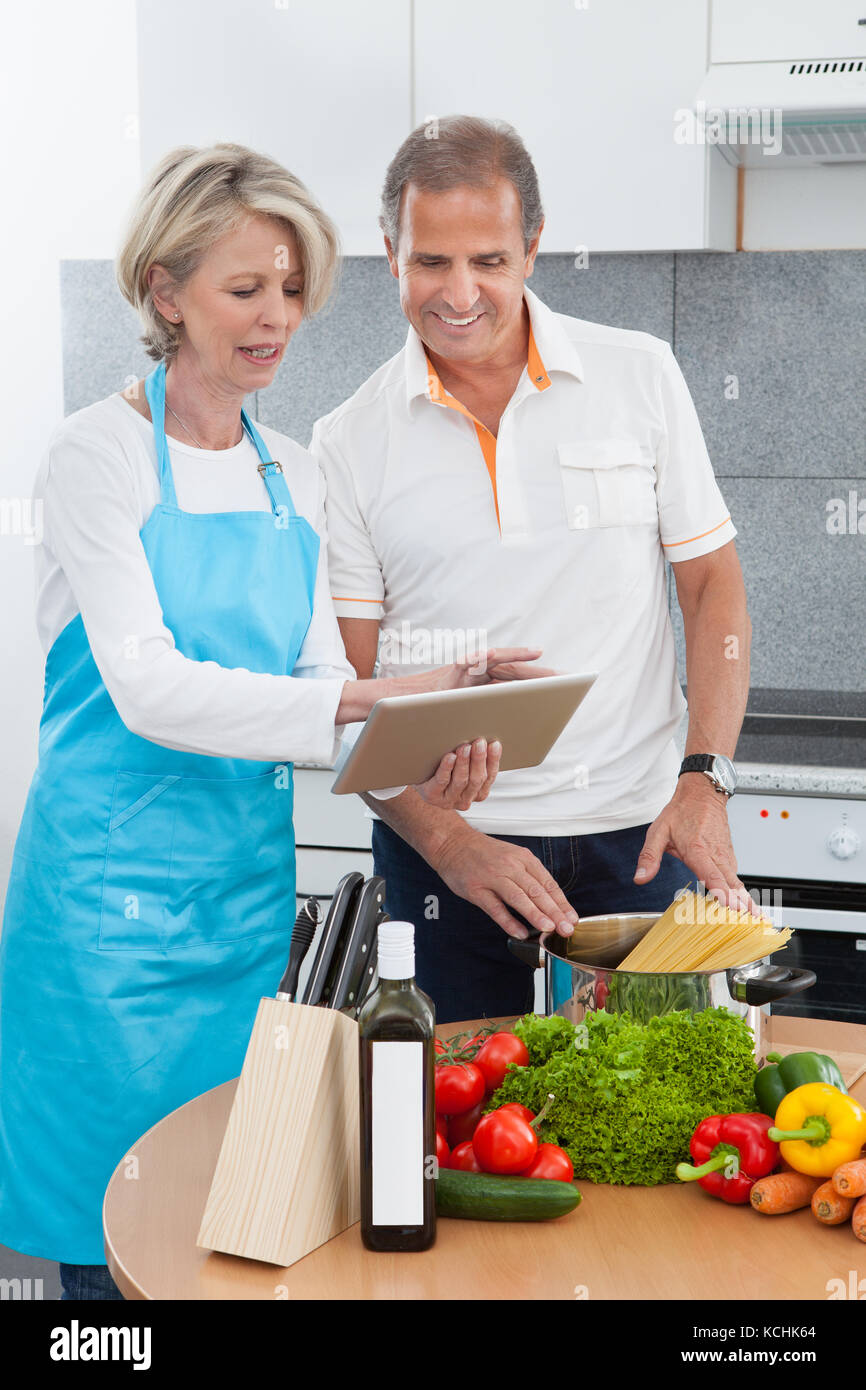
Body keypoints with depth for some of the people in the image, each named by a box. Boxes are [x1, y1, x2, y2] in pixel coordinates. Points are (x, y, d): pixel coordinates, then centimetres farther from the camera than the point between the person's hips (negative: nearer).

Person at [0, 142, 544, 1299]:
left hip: (253, 879, 6)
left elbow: (320, 676, 7)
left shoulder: (293, 475, 11)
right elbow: (149, 689, -21)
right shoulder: (98, 454, -9)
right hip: (115, 887, -6)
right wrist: (369, 700, -31)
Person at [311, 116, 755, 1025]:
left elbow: (713, 583, 6)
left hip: (639, 835, 1)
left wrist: (705, 776, -8)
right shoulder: (350, 444, 0)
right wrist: (446, 840, -14)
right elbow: (345, 684, -1)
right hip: (447, 840, 0)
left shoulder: (641, 377, 2)